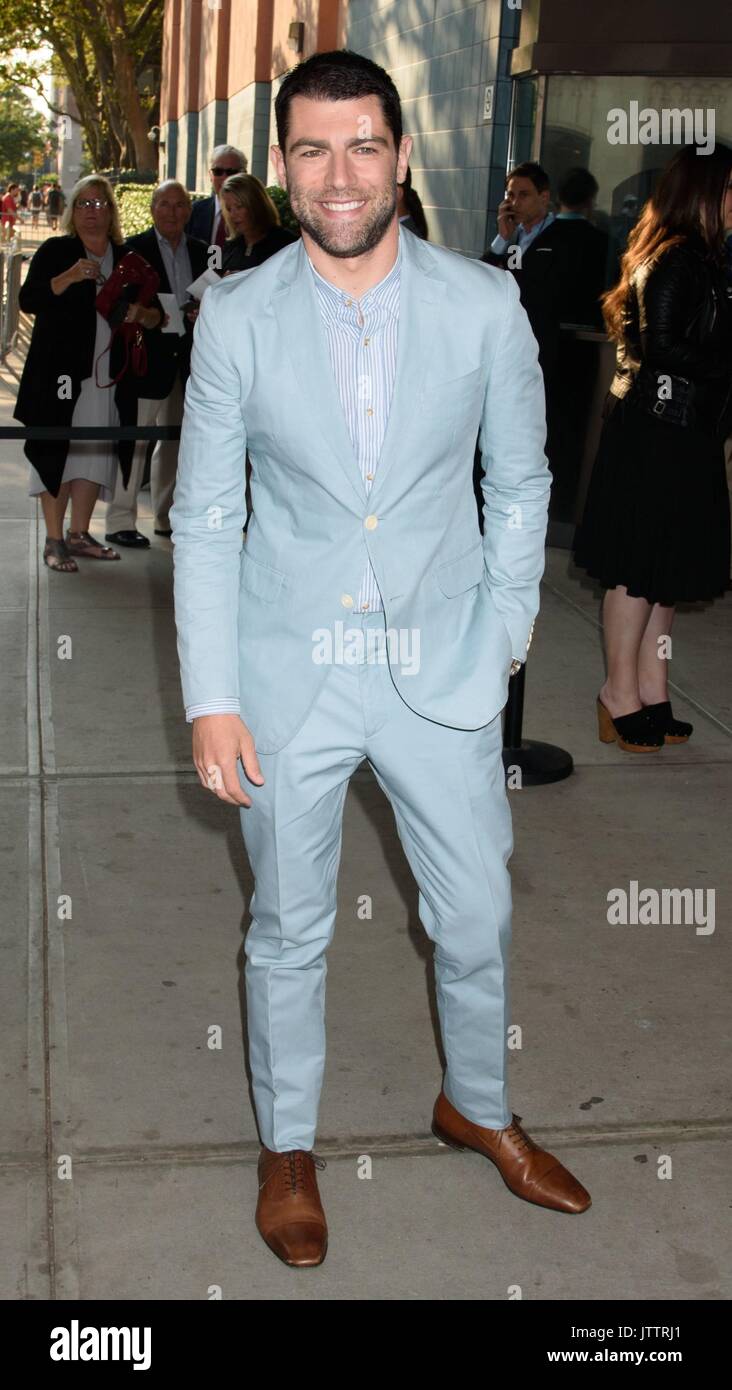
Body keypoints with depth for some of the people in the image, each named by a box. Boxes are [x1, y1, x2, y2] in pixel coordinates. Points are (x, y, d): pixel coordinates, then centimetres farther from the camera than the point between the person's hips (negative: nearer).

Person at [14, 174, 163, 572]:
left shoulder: (128, 258, 12)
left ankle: (79, 533, 19)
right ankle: (53, 539, 1)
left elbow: (156, 312, 14)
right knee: (57, 450, -3)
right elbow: (28, 300, -11)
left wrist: (143, 314, -9)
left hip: (109, 376, 4)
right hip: (61, 371, -4)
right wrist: (71, 277, -23)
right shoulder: (56, 251, 0)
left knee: (95, 450, 8)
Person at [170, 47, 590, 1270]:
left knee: (477, 916, 14)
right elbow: (205, 516, -4)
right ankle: (287, 1148, 36)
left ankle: (476, 1107, 42)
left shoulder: (485, 307, -7)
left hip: (442, 670, 1)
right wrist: (211, 699, -8)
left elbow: (520, 480, 5)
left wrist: (502, 632, 2)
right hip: (288, 674, -1)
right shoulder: (236, 317, -8)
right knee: (289, 931, 13)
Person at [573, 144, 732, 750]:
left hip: (680, 432, 10)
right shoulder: (677, 261, -16)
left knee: (664, 569, 13)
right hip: (658, 433, -10)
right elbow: (663, 349, -21)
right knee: (640, 569, -1)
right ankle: (622, 695, 10)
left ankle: (651, 692, 21)